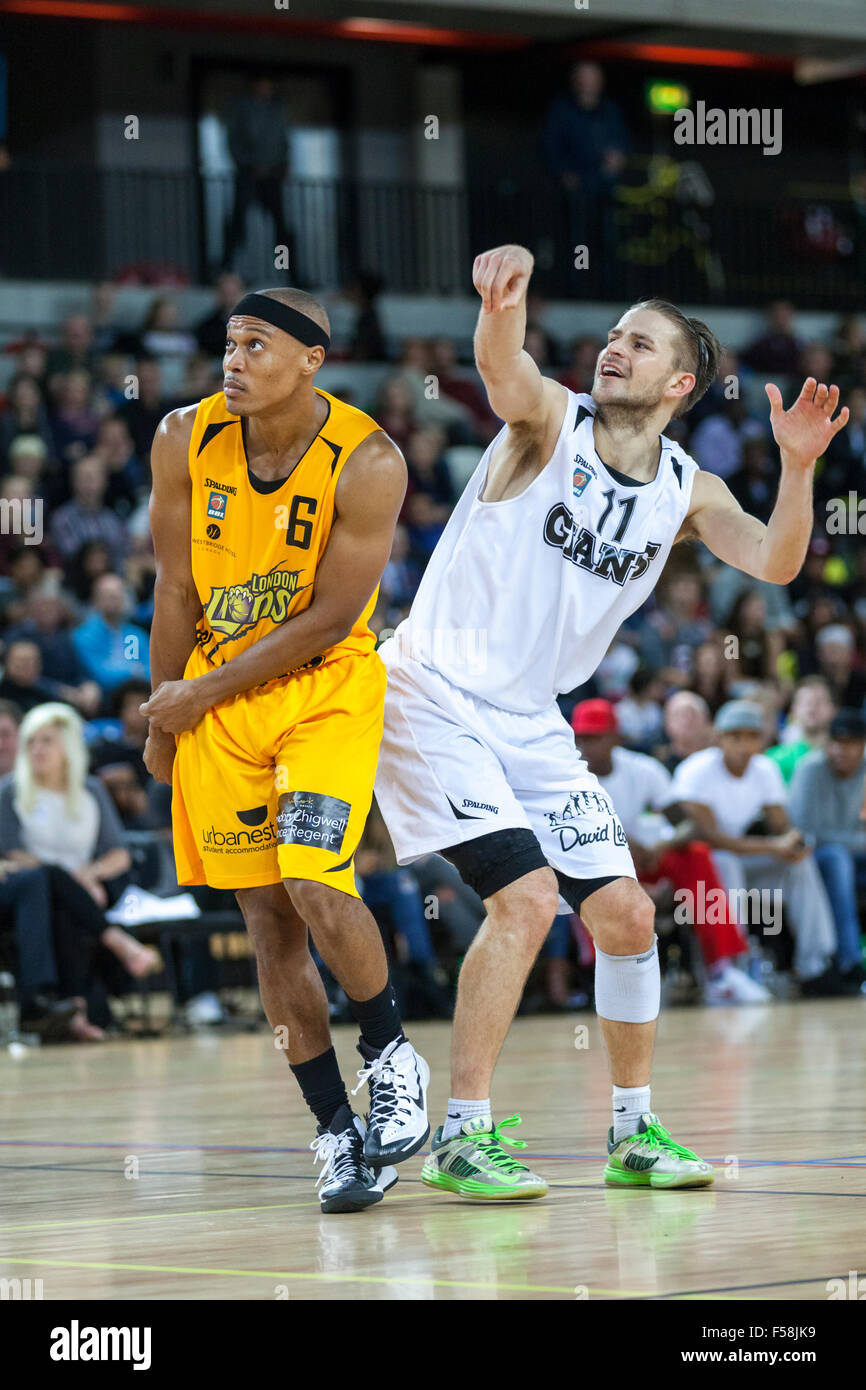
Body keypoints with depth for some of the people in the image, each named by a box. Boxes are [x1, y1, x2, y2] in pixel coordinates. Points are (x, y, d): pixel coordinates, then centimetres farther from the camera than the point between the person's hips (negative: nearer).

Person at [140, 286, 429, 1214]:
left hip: (327, 687, -4)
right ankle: (338, 1132, 10)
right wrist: (164, 721, 7)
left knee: (314, 885, -21)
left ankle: (390, 1056, 7)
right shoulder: (185, 440, -8)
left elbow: (329, 620, -16)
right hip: (214, 696, 4)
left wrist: (195, 694, -14)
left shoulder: (366, 461, -18)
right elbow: (176, 593, 2)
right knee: (267, 921, 1)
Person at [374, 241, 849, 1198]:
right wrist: (500, 301, -56)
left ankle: (634, 1132, 20)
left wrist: (798, 468, -29)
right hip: (435, 697, -6)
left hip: (531, 722, 6)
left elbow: (774, 564, -11)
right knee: (527, 898, -19)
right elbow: (502, 366, -33)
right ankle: (462, 1136, -11)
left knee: (624, 913, 3)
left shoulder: (687, 493, 4)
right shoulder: (551, 419, -9)